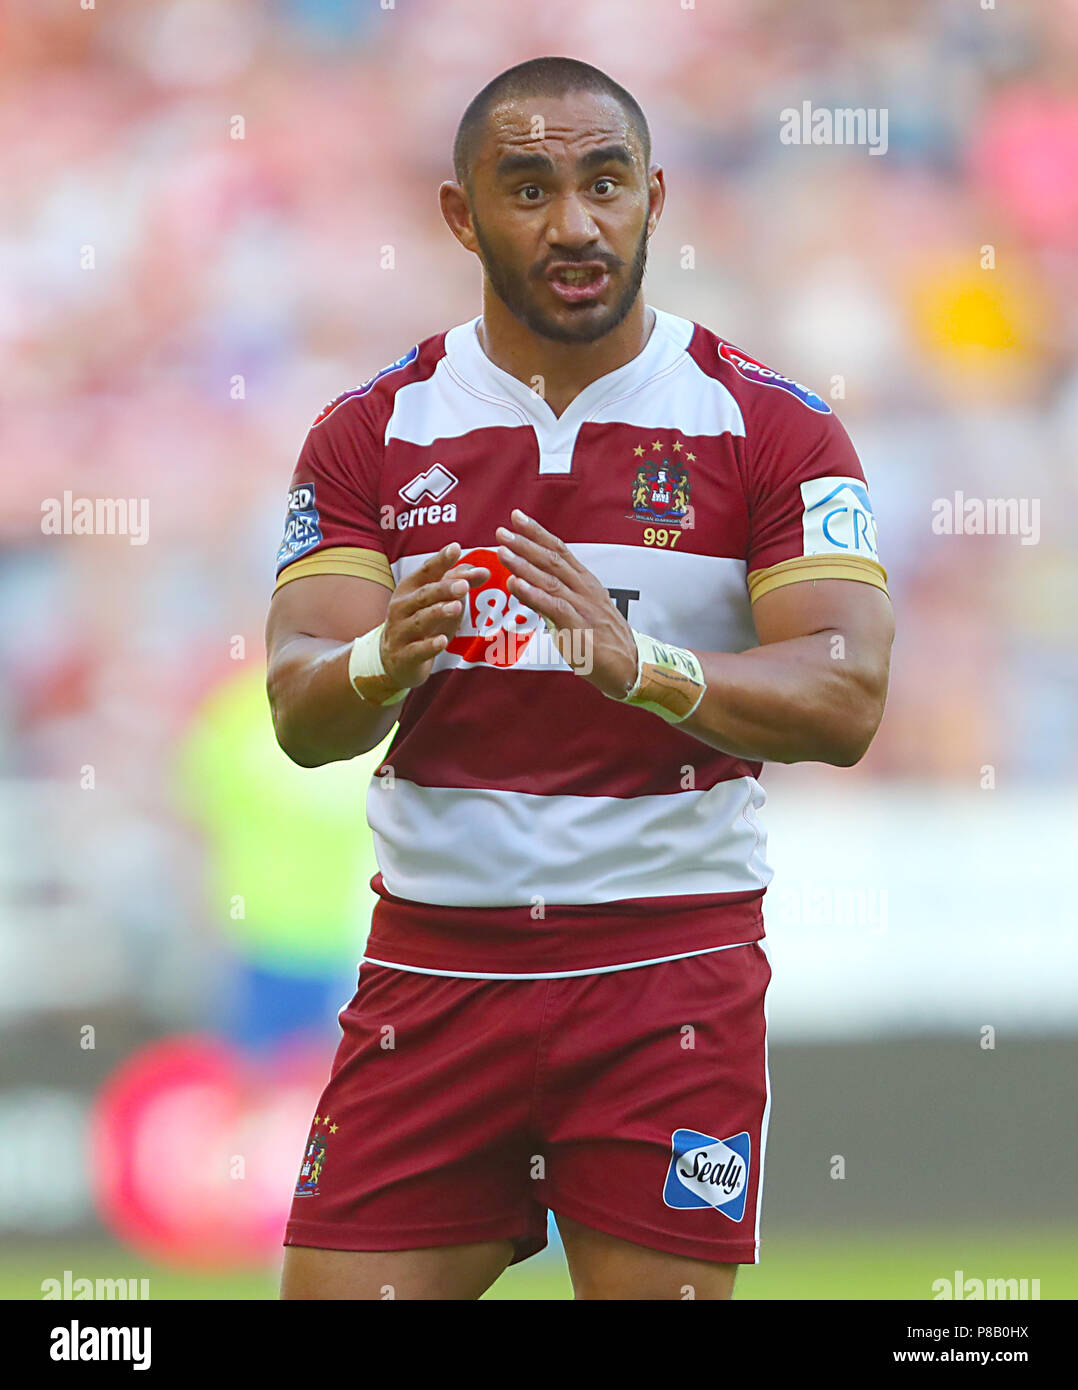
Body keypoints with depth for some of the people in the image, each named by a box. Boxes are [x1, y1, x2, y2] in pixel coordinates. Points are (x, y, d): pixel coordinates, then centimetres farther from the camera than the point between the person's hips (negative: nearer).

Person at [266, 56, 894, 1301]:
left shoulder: (770, 428, -1)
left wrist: (641, 665, -30)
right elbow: (299, 715, -3)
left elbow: (844, 702, -12)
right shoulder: (372, 433, 5)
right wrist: (382, 663, -27)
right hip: (432, 967, 2)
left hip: (673, 980, -2)